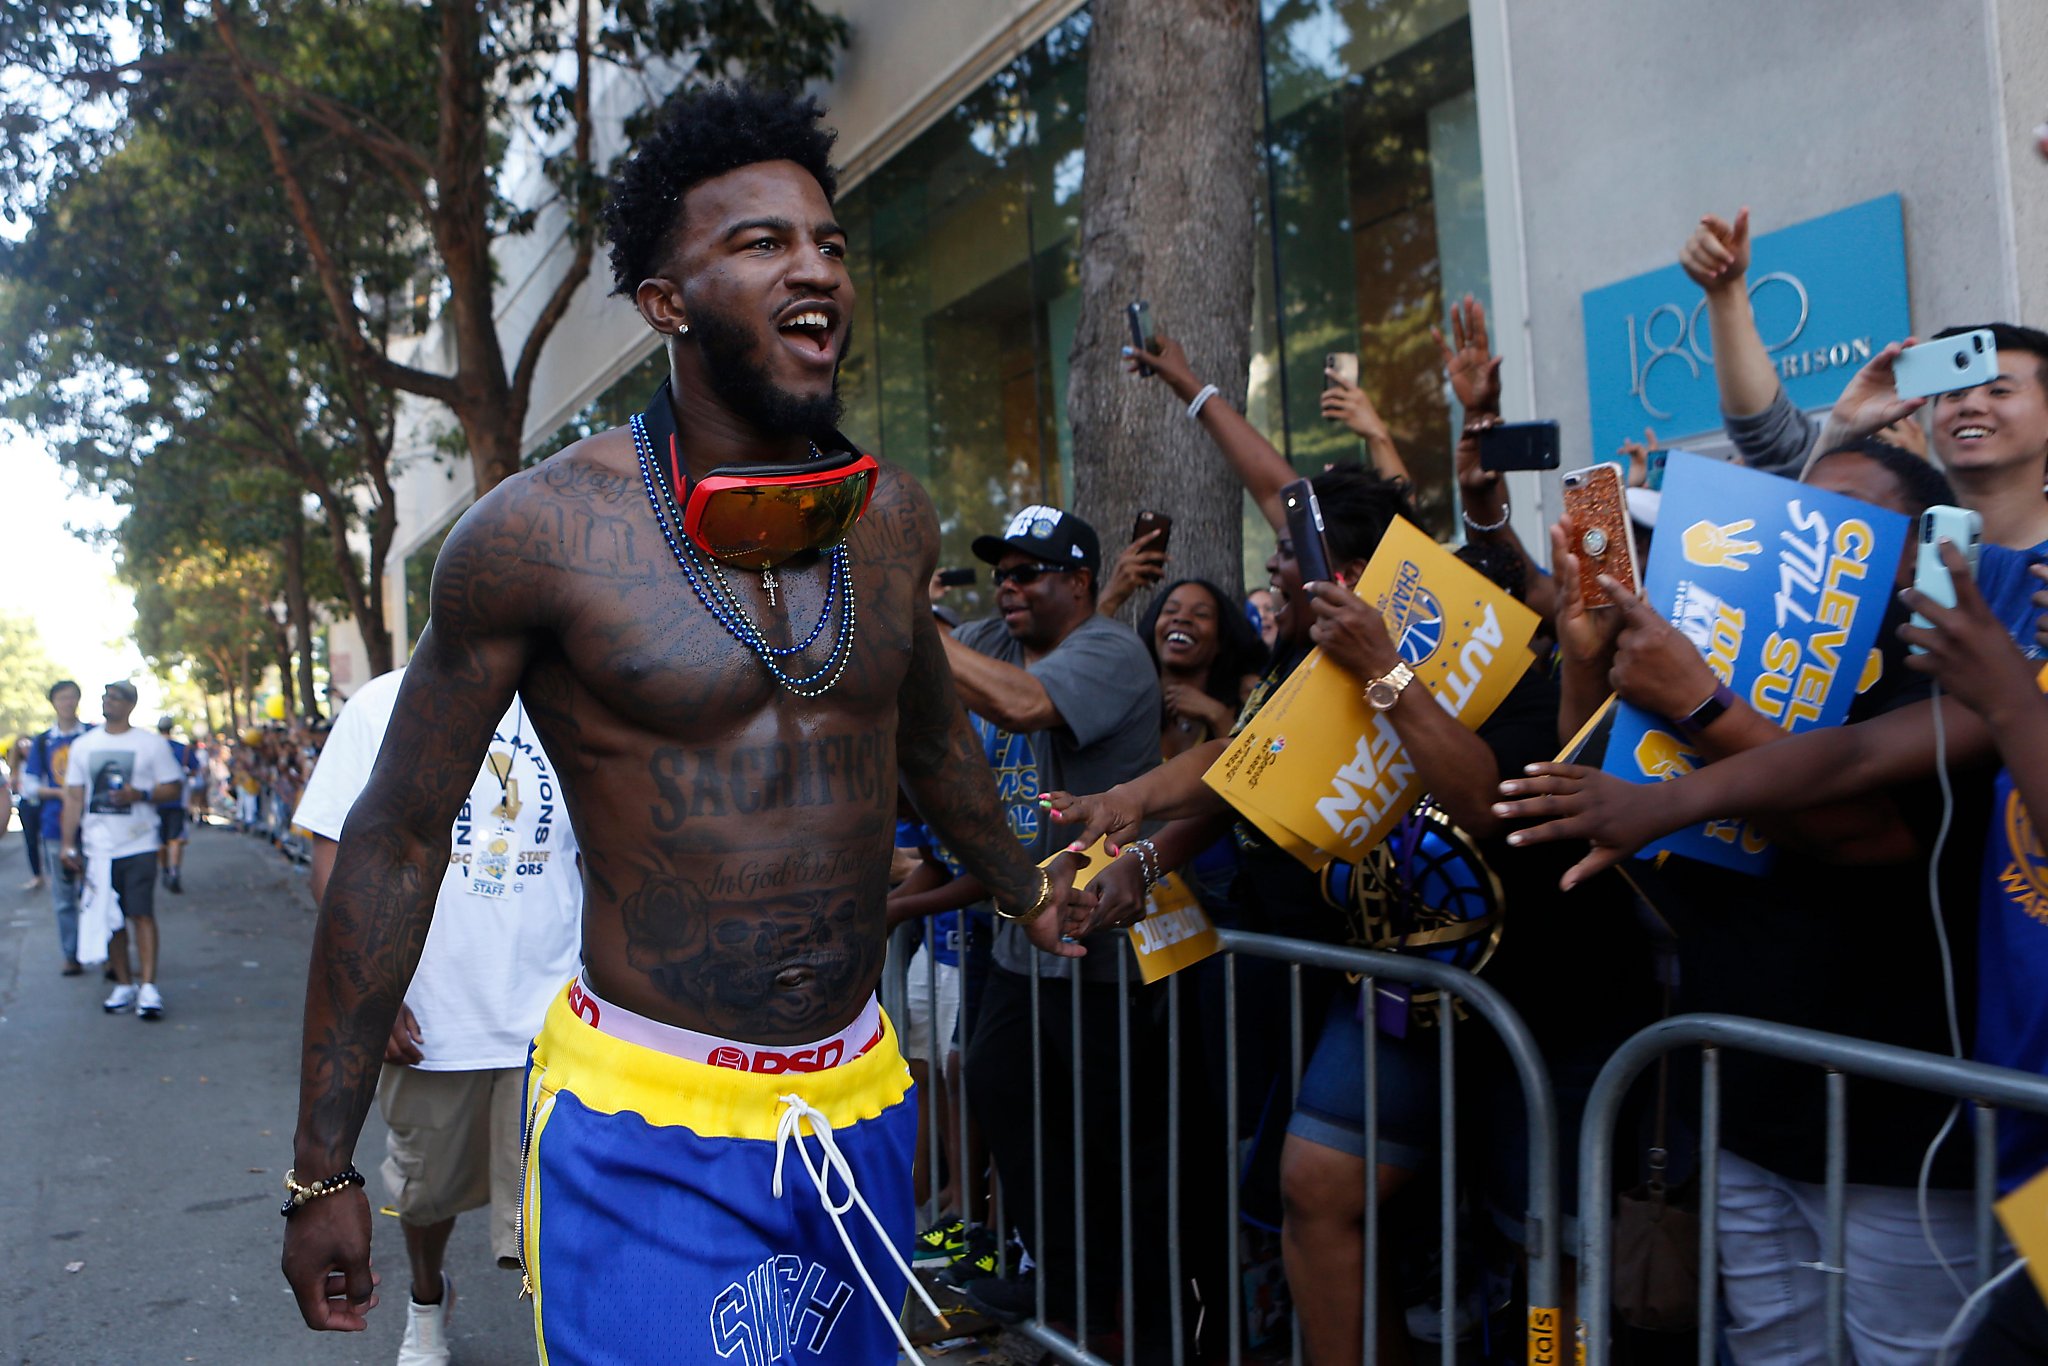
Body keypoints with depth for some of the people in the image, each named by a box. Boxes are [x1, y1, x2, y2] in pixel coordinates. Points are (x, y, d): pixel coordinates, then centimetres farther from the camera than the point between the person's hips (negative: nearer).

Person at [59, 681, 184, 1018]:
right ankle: (123, 984, 16)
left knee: (142, 914, -8)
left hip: (138, 845, -3)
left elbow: (173, 786, 2)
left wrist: (141, 795, -17)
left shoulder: (152, 744, 2)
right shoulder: (82, 746, 11)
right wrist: (68, 843, 6)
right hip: (97, 847, 3)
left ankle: (148, 987, -7)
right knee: (110, 918, 7)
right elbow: (74, 796, 11)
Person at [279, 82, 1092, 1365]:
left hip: (862, 1104, 5)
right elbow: (396, 839, -7)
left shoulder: (894, 515, 0)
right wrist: (324, 1169, -4)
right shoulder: (540, 531, -14)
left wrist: (1023, 888, 32)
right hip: (648, 1128, -5)